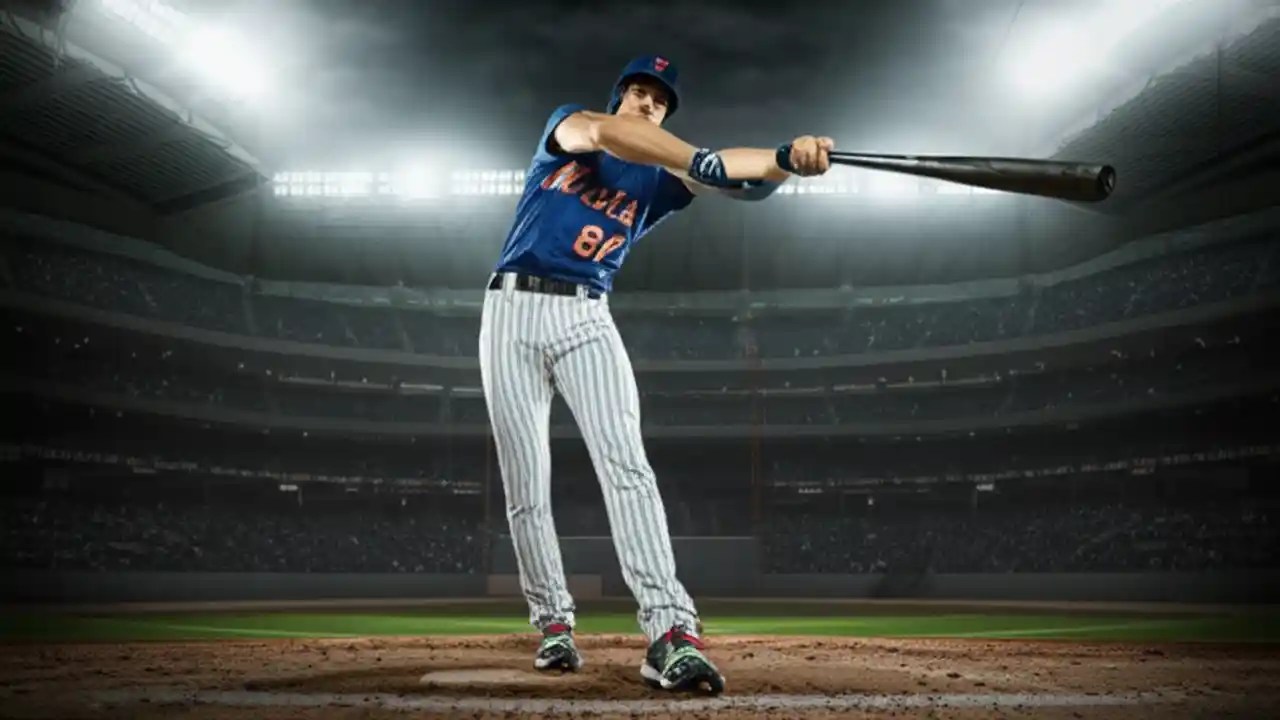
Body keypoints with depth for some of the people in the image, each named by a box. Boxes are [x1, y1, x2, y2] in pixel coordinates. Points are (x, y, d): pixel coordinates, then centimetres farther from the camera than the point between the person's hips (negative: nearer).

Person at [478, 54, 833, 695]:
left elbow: (725, 171, -7)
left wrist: (787, 159, -29)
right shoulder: (564, 125, 7)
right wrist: (697, 159, -31)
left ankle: (670, 632, -31)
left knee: (625, 463, -20)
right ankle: (553, 623, 16)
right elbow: (603, 132, -17)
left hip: (586, 318, 1)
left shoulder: (658, 178, 13)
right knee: (526, 487, 1)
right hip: (513, 311, -1)